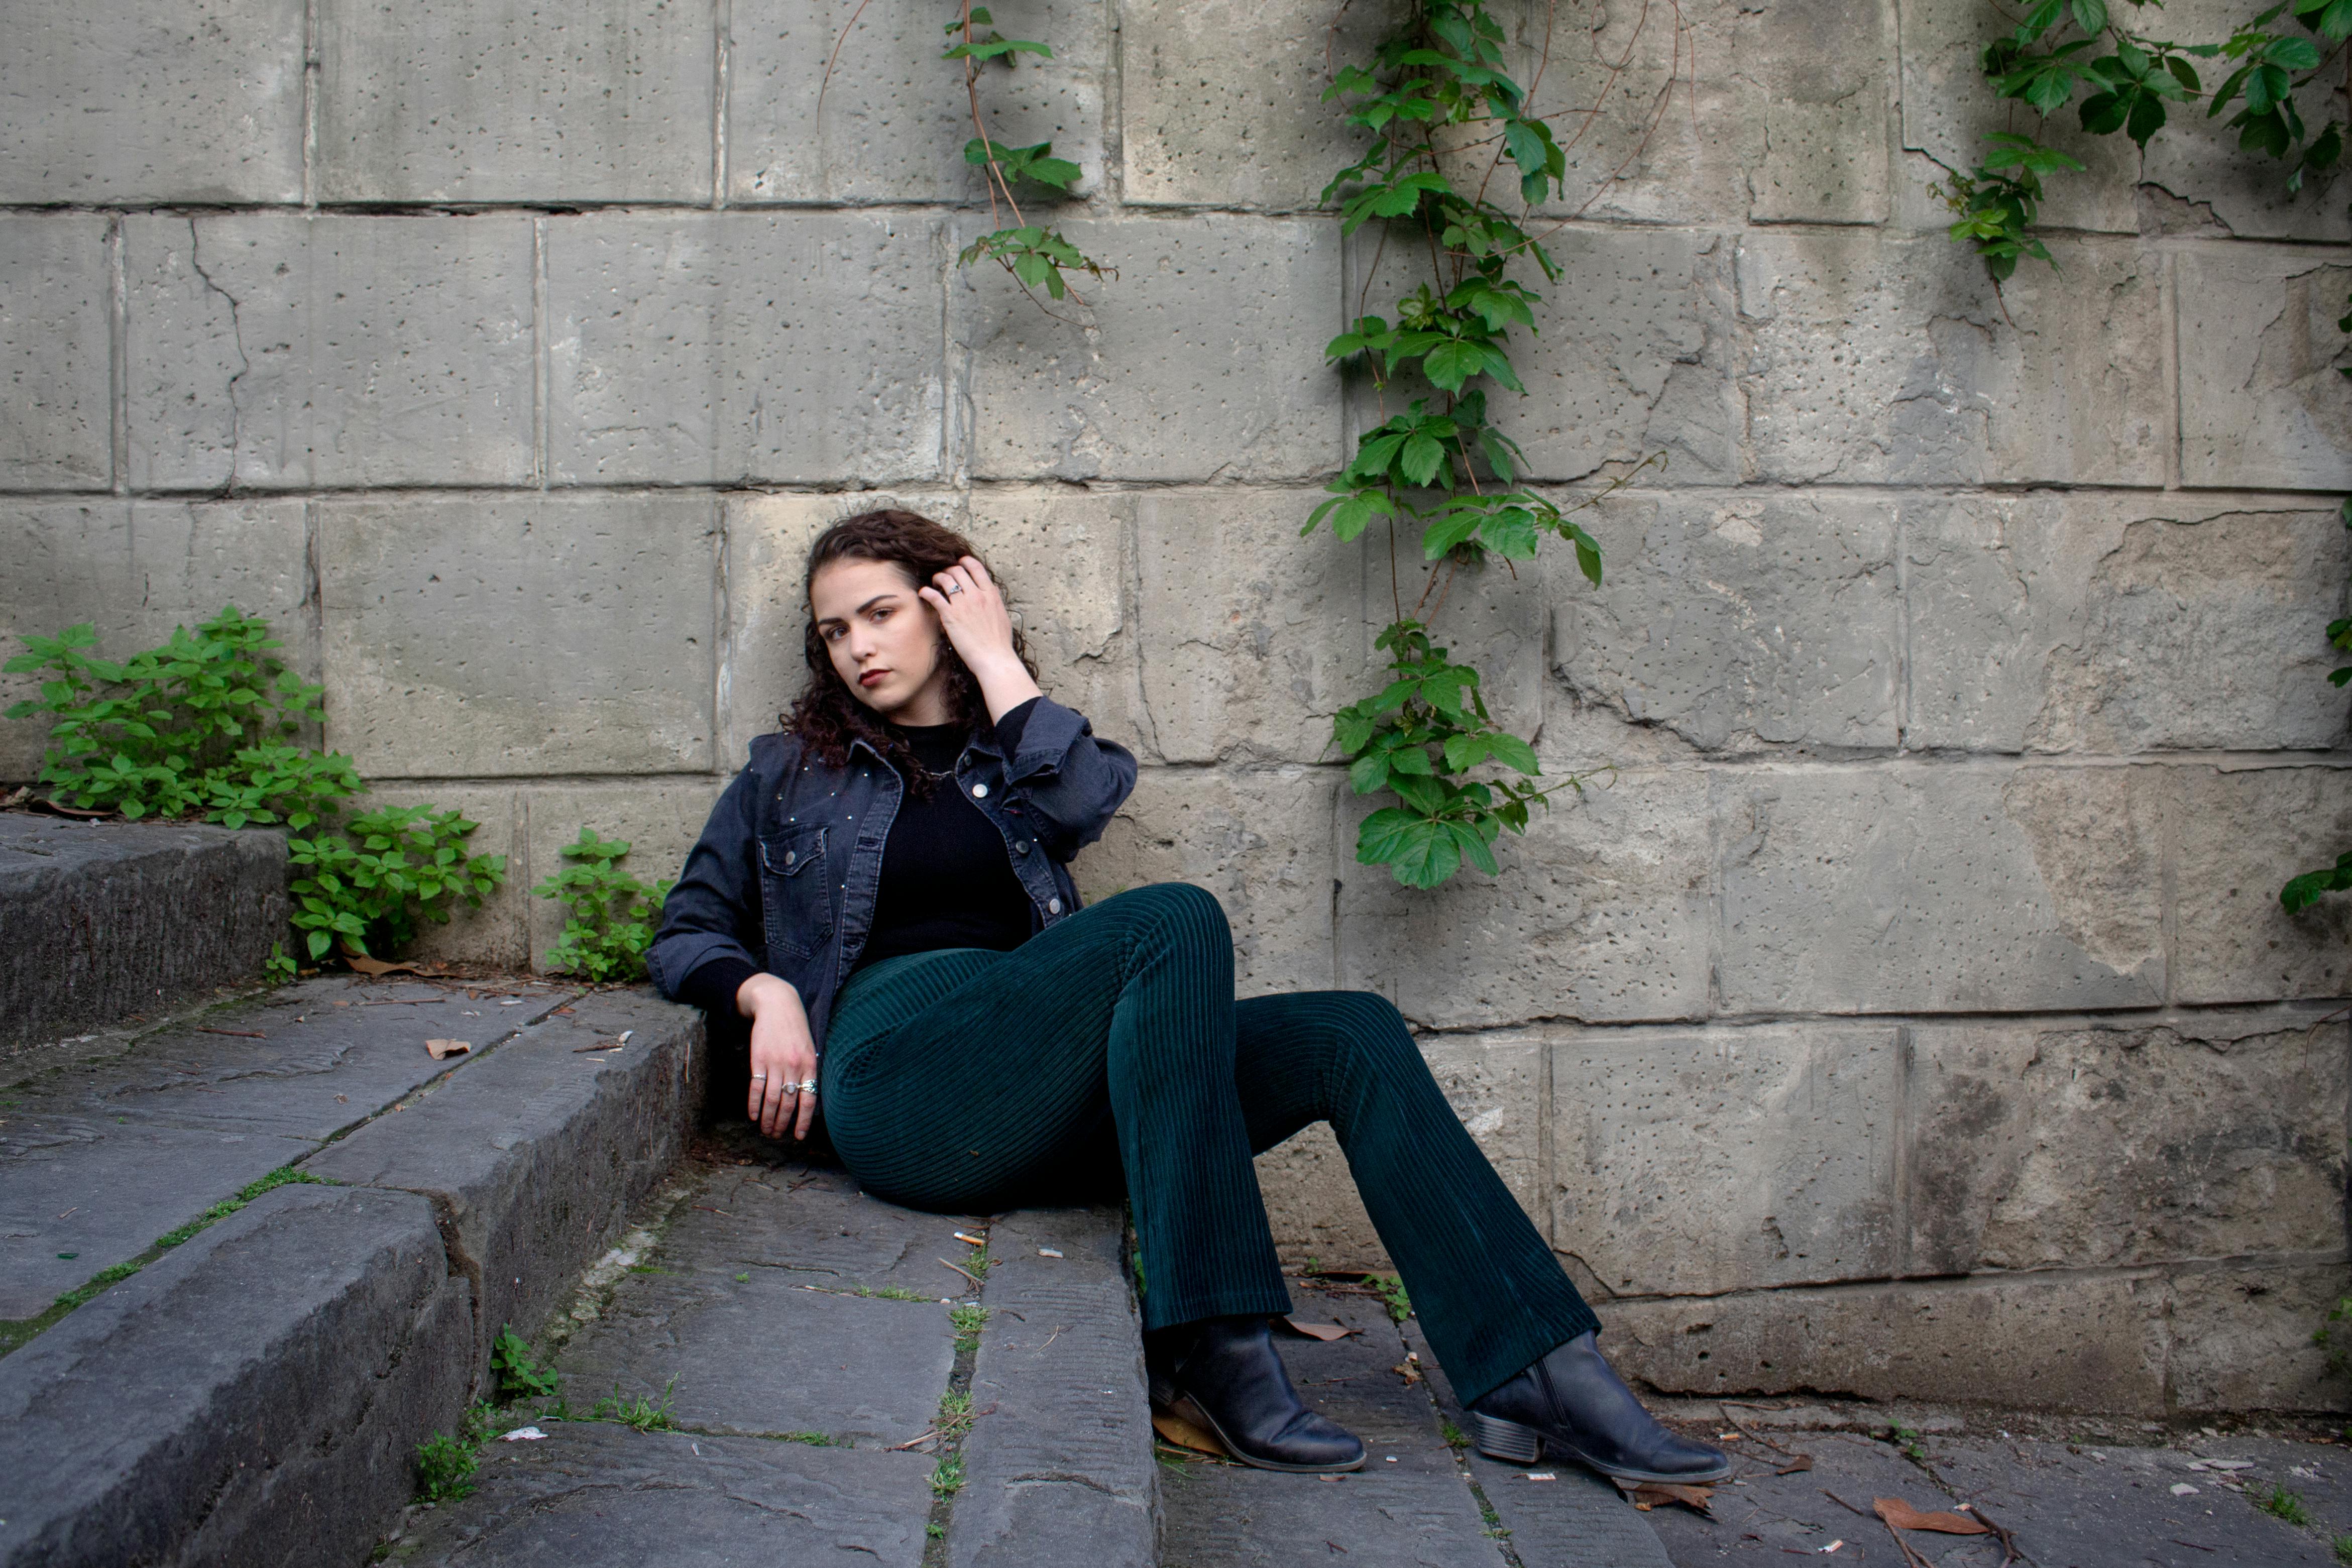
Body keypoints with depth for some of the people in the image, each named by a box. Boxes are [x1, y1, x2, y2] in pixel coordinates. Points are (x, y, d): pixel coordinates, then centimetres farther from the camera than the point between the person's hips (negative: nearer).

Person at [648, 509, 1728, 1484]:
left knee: (1350, 1035, -15)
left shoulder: (1009, 759, 25)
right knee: (1174, 921, -30)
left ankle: (1529, 1376, -20)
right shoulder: (790, 773, 21)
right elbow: (686, 933, 16)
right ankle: (1213, 1348, -34)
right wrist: (765, 992, -4)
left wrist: (996, 661, 8)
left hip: (1041, 1107, 4)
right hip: (898, 1073, -4)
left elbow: (1082, 798, 0)